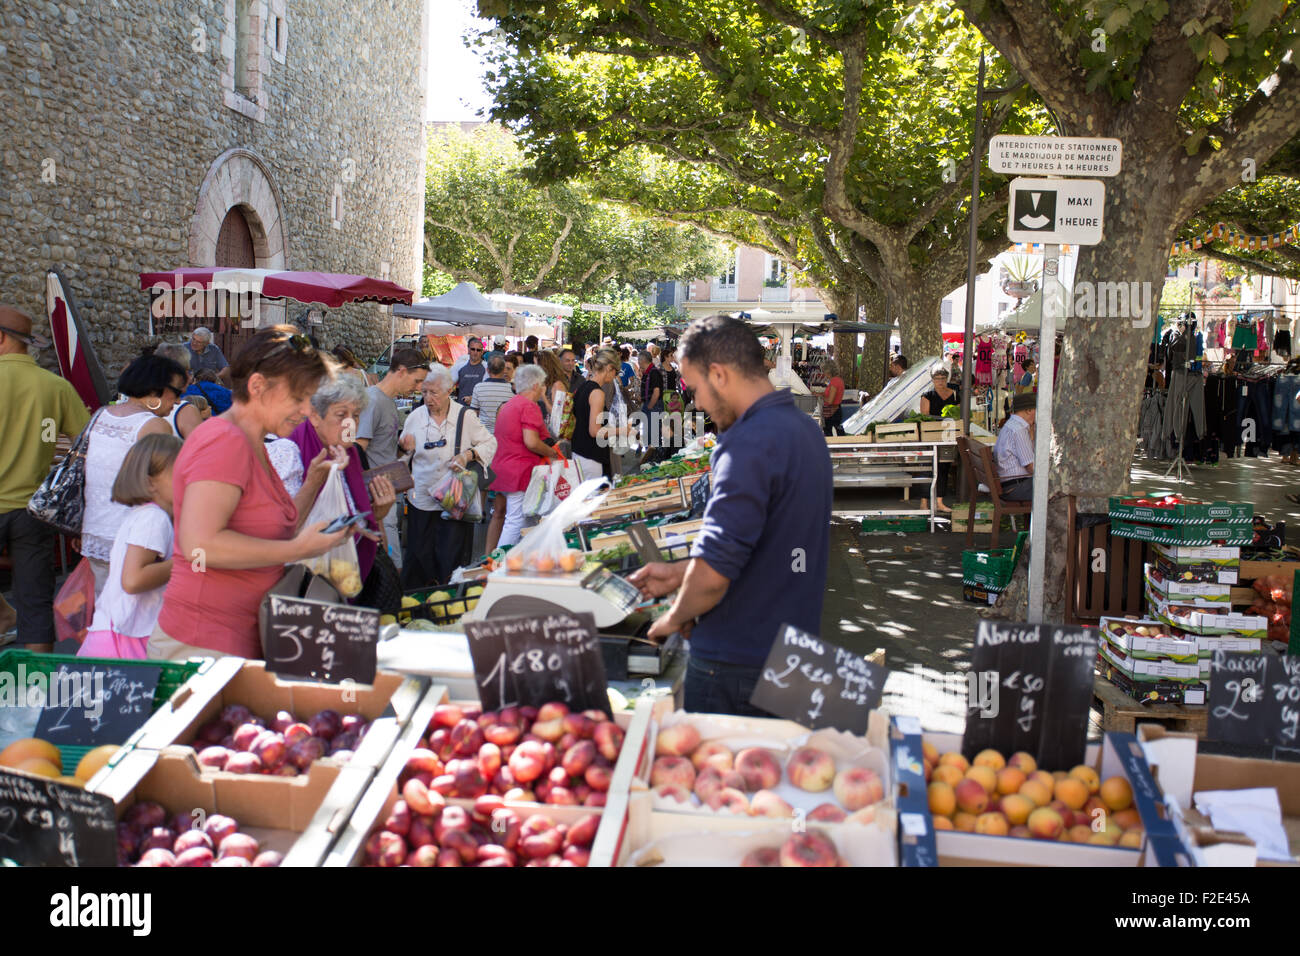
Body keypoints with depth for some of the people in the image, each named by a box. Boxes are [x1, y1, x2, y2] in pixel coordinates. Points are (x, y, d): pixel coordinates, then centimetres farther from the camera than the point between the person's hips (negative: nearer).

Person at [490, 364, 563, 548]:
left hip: (501, 469, 10)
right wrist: (552, 453, -6)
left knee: (500, 516, 15)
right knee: (516, 521, -8)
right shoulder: (529, 406, -13)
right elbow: (531, 442, -22)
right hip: (520, 473, -10)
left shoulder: (507, 406, 18)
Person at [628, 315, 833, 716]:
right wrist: (680, 573, 16)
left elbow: (713, 573, -26)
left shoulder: (750, 444, -22)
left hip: (736, 663, -9)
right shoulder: (805, 428, 9)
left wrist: (676, 617, -7)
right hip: (795, 650, 9)